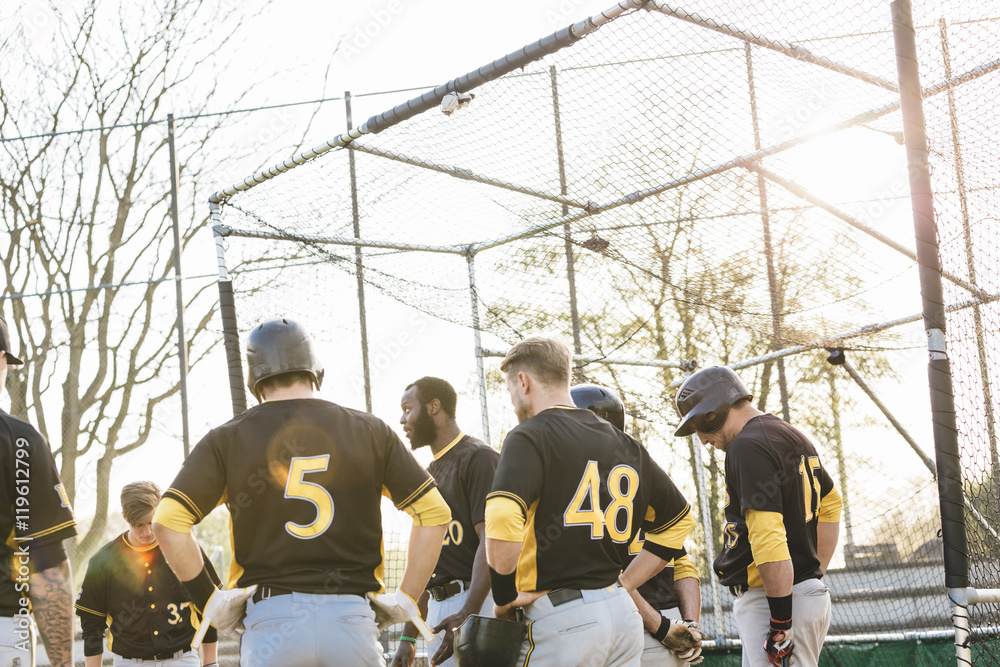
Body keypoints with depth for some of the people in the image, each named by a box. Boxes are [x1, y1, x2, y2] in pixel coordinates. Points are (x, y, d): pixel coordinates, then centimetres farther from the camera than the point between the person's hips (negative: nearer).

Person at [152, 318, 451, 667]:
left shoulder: (228, 438, 6)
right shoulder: (369, 431, 9)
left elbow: (167, 521, -4)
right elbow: (434, 512, 6)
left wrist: (208, 599, 5)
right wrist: (407, 599, 10)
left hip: (273, 616, 0)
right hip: (353, 617, 1)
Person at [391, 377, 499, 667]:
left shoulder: (478, 458, -7)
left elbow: (491, 542, -16)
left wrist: (468, 614, -26)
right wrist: (408, 637, 19)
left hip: (477, 600, -8)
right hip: (439, 610, 8)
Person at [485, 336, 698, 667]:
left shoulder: (529, 437, -6)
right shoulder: (625, 444, 16)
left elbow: (502, 525, -23)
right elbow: (679, 519, 24)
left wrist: (505, 597, -9)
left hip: (561, 619, -7)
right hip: (624, 614, 7)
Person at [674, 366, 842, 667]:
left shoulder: (747, 447, -14)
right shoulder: (795, 437, 17)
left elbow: (768, 538, -22)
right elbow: (831, 504, 30)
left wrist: (781, 622, -22)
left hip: (777, 598, -10)